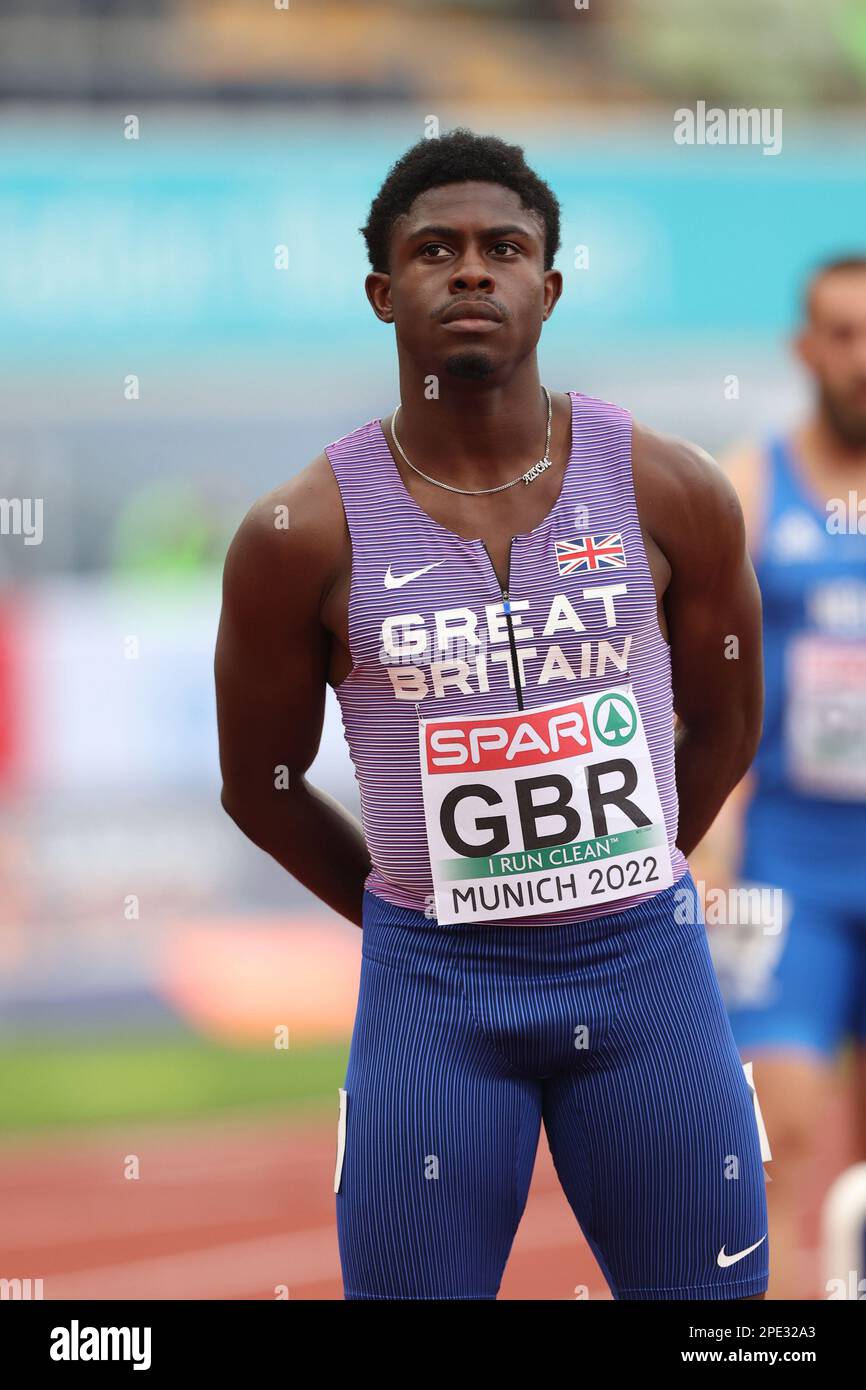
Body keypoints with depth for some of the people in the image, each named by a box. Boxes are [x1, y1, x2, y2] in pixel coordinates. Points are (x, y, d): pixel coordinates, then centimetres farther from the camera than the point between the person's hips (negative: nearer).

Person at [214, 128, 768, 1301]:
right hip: (432, 986, -1)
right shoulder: (303, 535, -7)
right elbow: (261, 785, 6)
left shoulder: (671, 492, -3)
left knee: (710, 1295, 7)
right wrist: (409, 916, 10)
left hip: (644, 959, 2)